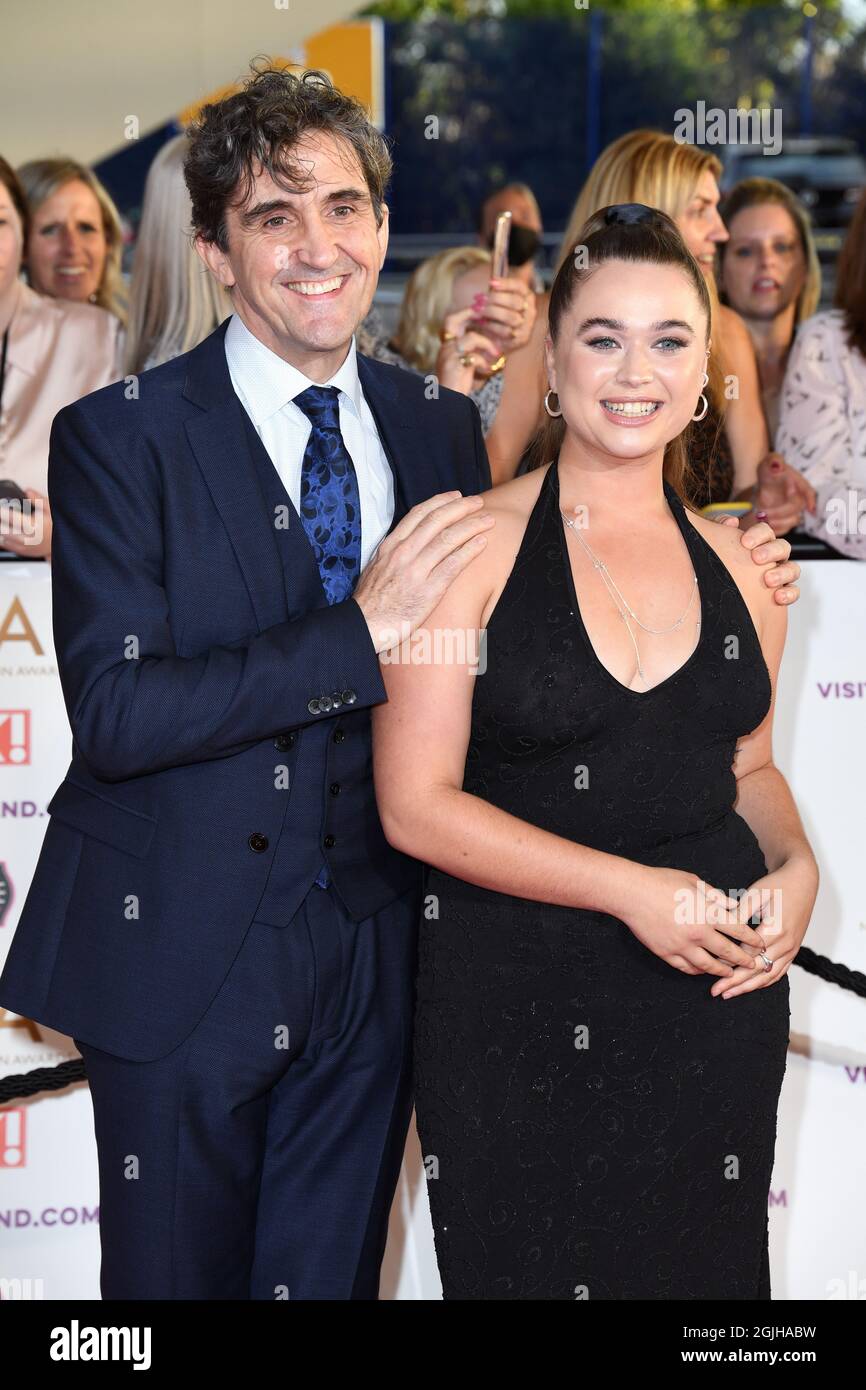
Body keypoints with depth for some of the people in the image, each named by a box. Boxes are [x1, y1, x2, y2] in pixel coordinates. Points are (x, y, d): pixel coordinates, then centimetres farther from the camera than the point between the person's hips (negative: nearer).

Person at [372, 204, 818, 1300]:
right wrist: (631, 889, -17)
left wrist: (796, 867, -2)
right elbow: (415, 803, -11)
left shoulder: (736, 563, 7)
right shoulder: (471, 544, -8)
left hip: (718, 997, 4)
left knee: (701, 1265, 14)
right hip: (519, 1003, -4)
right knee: (528, 1265, 7)